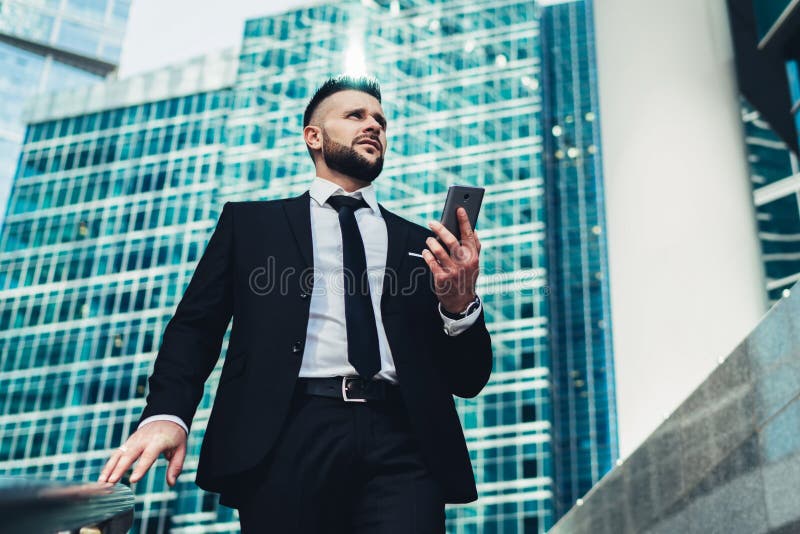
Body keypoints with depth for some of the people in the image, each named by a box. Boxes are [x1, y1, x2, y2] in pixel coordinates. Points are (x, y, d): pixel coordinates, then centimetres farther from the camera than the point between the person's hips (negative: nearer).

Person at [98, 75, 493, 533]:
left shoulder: (421, 243, 20)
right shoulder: (250, 222, 17)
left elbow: (469, 380, 17)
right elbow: (195, 327, 8)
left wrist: (461, 305, -4)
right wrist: (167, 413, -12)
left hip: (400, 445, 2)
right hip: (286, 439, -1)